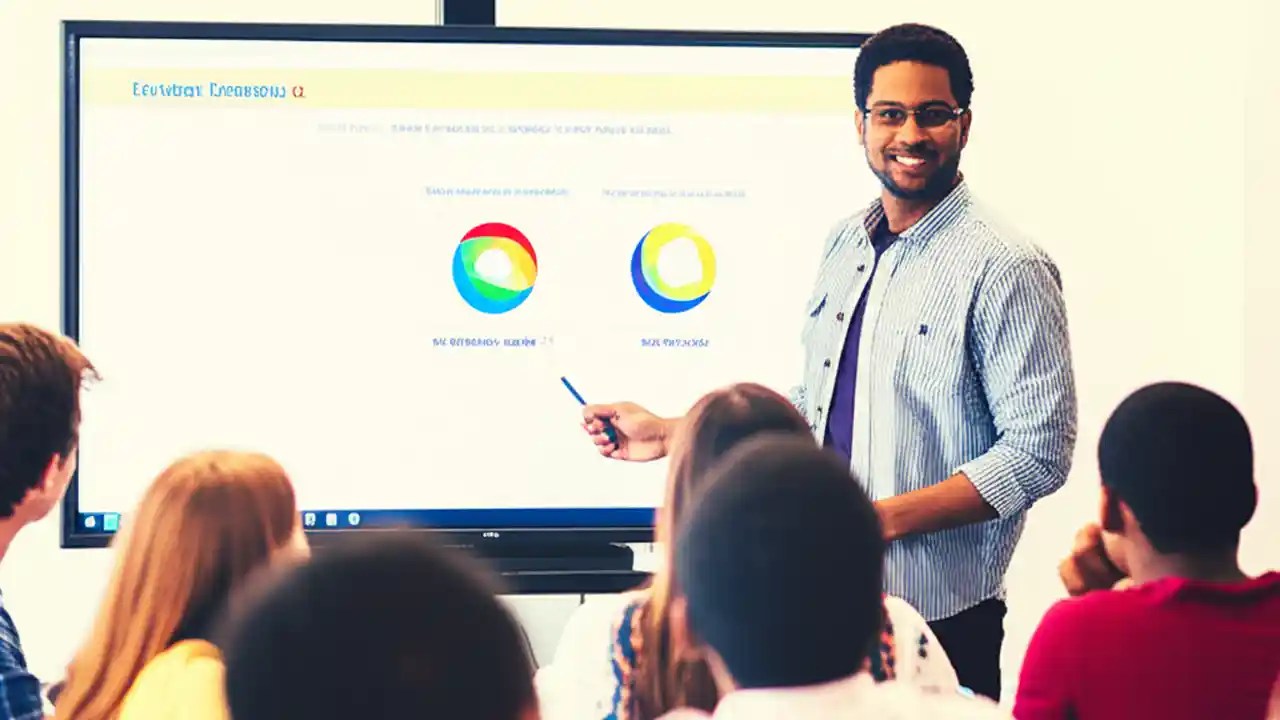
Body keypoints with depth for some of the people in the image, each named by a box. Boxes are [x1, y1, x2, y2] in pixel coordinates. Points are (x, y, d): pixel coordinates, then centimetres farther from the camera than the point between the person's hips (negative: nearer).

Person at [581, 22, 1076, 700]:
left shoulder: (1005, 267, -13)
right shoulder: (846, 245, 9)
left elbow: (1037, 452, -16)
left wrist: (882, 519, -20)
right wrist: (669, 434, 11)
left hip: (938, 617, -6)